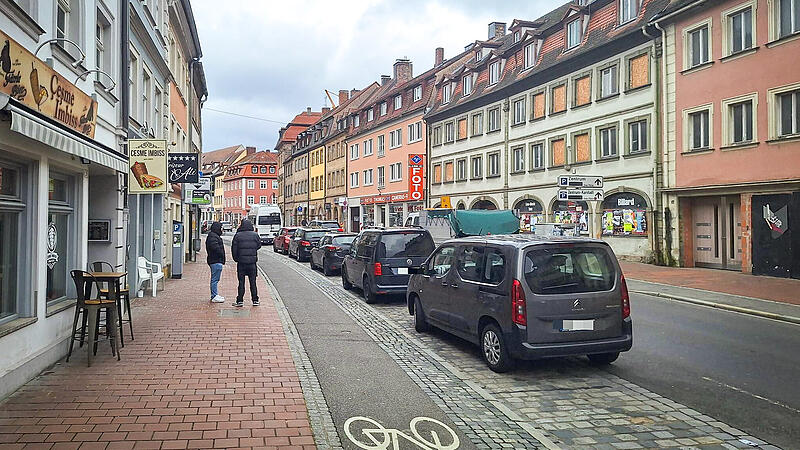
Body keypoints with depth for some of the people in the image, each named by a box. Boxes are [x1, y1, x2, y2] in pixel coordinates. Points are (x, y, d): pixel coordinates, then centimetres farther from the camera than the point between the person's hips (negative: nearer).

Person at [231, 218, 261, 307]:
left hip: (241, 262, -1)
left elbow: (234, 249, -3)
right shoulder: (255, 235, -3)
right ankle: (255, 300, 10)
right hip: (252, 263, 1)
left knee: (241, 282, 5)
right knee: (253, 282, 8)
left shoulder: (237, 235, -5)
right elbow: (259, 245, 10)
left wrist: (236, 259, 9)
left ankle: (240, 300, 7)